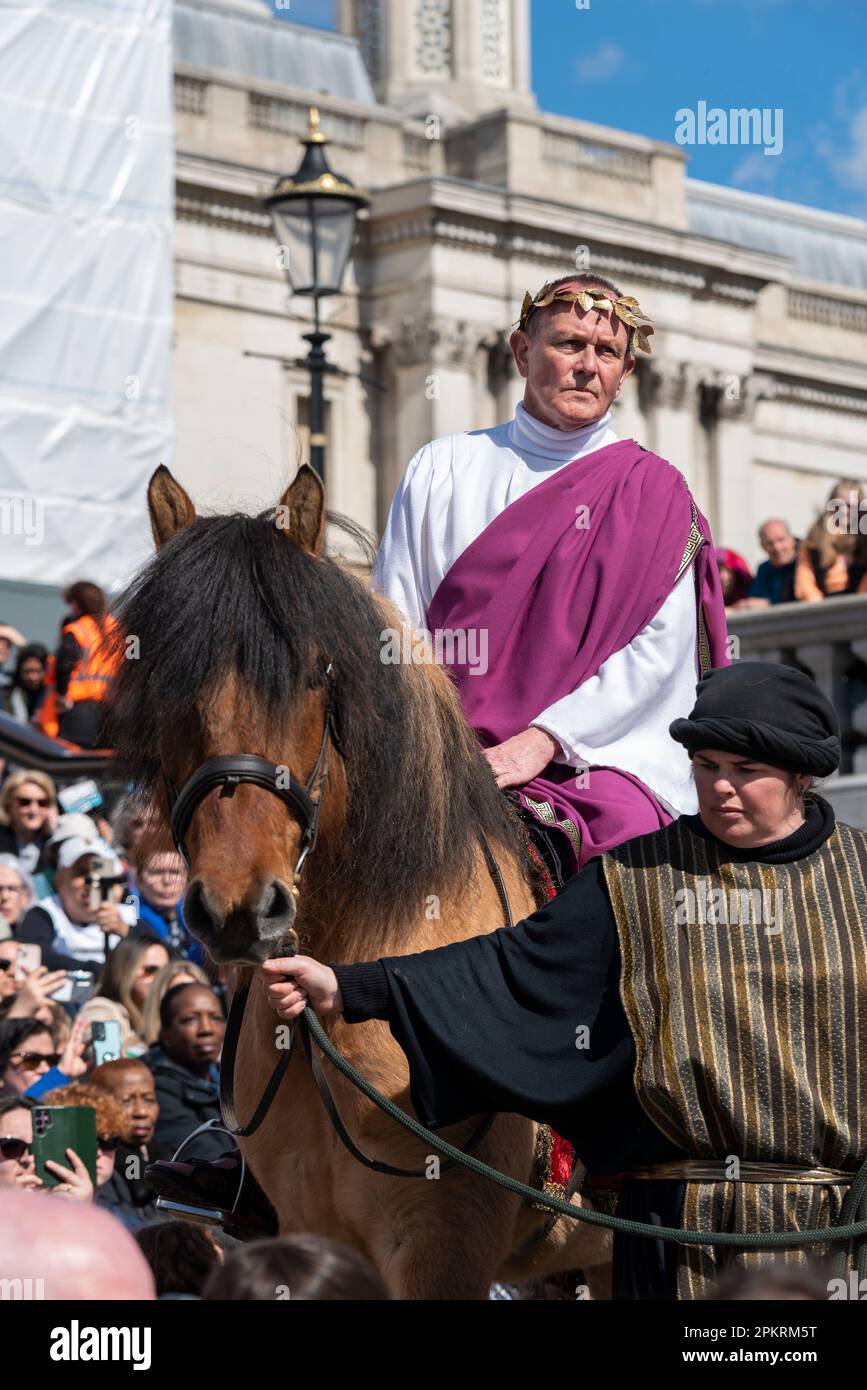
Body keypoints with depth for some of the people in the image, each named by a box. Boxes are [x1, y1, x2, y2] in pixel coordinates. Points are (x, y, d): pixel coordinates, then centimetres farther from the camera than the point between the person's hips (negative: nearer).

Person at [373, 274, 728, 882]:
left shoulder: (654, 489, 9)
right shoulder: (443, 470, 15)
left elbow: (660, 646, -3)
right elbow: (394, 633, 10)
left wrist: (542, 741, -14)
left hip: (599, 758, -1)